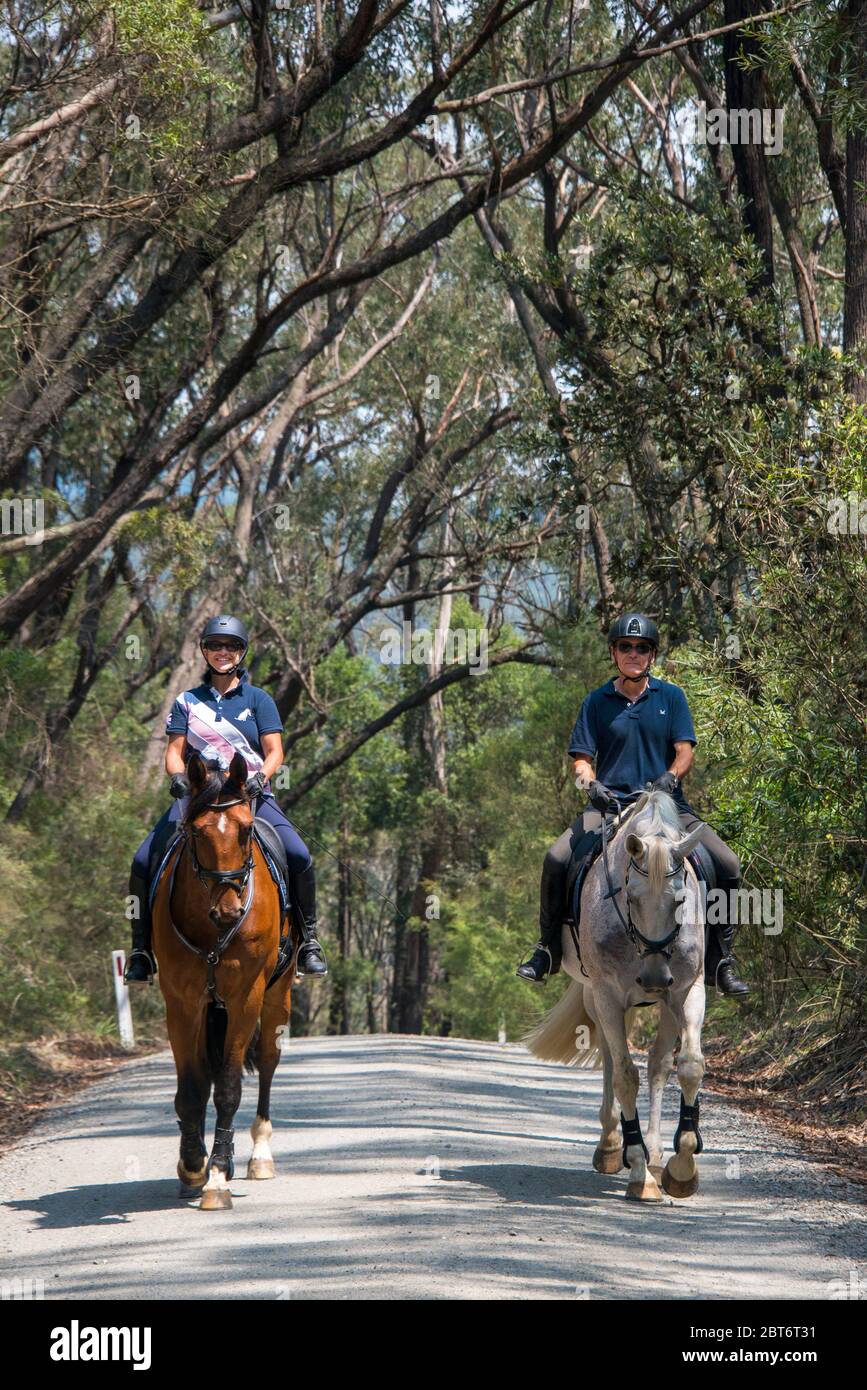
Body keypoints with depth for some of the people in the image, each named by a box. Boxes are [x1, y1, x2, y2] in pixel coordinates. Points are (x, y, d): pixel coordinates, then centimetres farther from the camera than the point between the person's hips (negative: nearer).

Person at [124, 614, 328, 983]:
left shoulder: (258, 700, 8)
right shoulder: (187, 702, 12)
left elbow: (274, 751, 2)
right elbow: (175, 751, 6)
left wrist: (259, 777, -18)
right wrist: (177, 775, -16)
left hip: (250, 794, -1)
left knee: (299, 856, -25)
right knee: (142, 862, -17)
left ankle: (308, 941, -8)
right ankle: (141, 952, -5)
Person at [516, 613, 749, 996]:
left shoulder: (671, 697, 9)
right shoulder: (598, 701, 9)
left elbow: (684, 753, 2)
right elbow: (581, 759, 7)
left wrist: (669, 778, -19)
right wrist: (591, 783, -15)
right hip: (610, 804, 0)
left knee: (727, 865, -17)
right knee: (557, 859, -25)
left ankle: (719, 963, -5)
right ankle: (547, 952, -7)